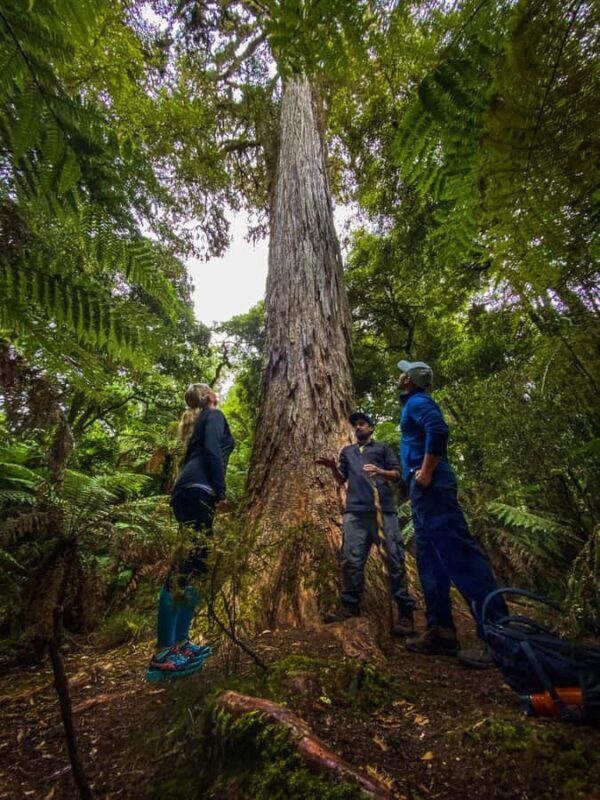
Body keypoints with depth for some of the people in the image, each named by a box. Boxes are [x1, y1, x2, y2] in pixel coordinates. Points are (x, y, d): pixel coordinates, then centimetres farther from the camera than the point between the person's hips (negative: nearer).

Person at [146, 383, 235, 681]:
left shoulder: (194, 421, 31)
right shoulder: (214, 415, 6)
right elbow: (212, 449, -11)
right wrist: (220, 491, -14)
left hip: (185, 491, 10)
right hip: (199, 491, -10)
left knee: (194, 566, 11)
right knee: (186, 567, -12)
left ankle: (179, 642, 17)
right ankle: (162, 654, -10)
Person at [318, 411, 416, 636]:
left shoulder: (383, 448, 17)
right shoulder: (347, 451, 26)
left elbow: (397, 475, 9)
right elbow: (341, 479, 21)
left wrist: (379, 471, -11)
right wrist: (333, 468, 0)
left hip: (383, 509, -3)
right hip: (354, 511, 3)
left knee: (394, 558, -5)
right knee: (351, 559, 1)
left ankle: (405, 611, 2)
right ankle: (350, 605, 13)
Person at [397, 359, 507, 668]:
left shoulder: (417, 401, -3)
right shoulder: (414, 405, 26)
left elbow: (438, 431, -22)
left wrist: (425, 472, -20)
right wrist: (411, 478, 24)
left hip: (430, 487, -11)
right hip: (424, 490, 11)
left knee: (459, 554, -12)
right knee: (430, 561, 10)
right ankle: (441, 632, 14)